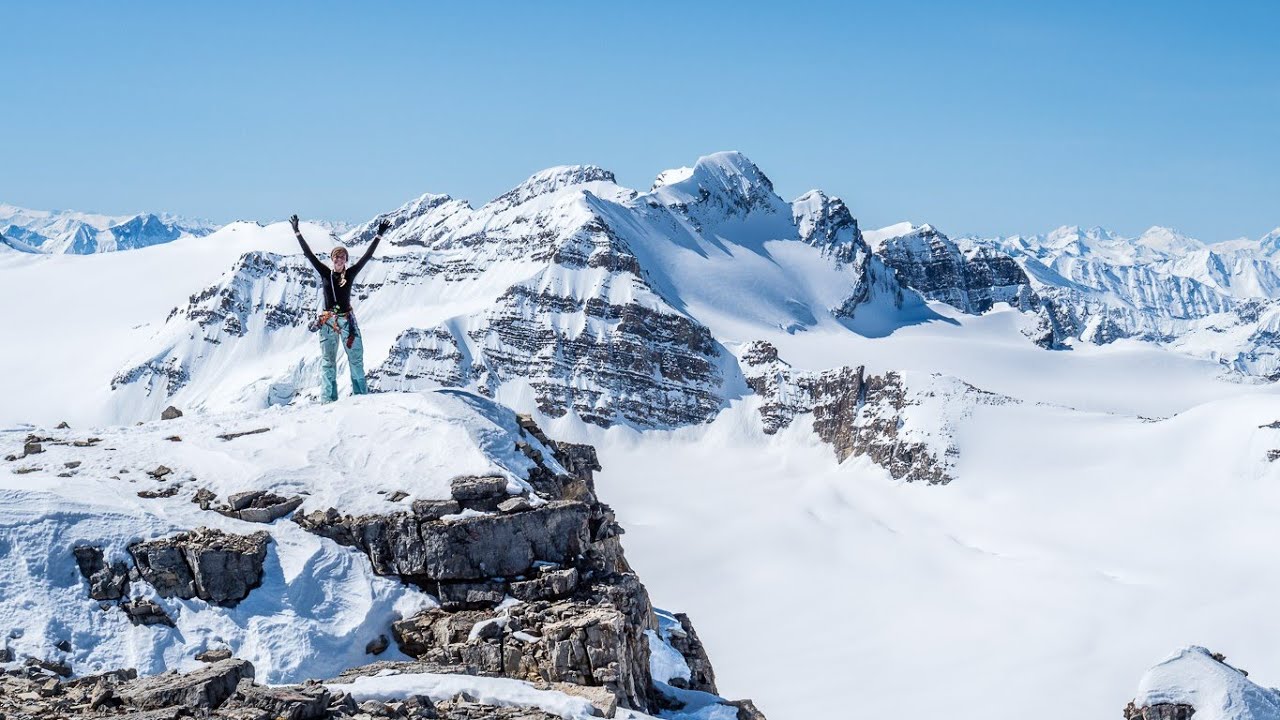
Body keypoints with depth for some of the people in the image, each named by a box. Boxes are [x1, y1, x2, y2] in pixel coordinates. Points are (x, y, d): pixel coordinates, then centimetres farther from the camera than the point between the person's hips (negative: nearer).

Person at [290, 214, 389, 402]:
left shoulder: (351, 273, 2)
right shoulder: (325, 273, 2)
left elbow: (367, 256, -1)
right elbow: (309, 254, 1)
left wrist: (379, 235, -5)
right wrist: (297, 233, -2)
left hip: (347, 319, 0)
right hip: (327, 321, 0)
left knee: (356, 360, -2)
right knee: (328, 362, 5)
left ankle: (361, 394, 5)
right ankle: (329, 399, 9)